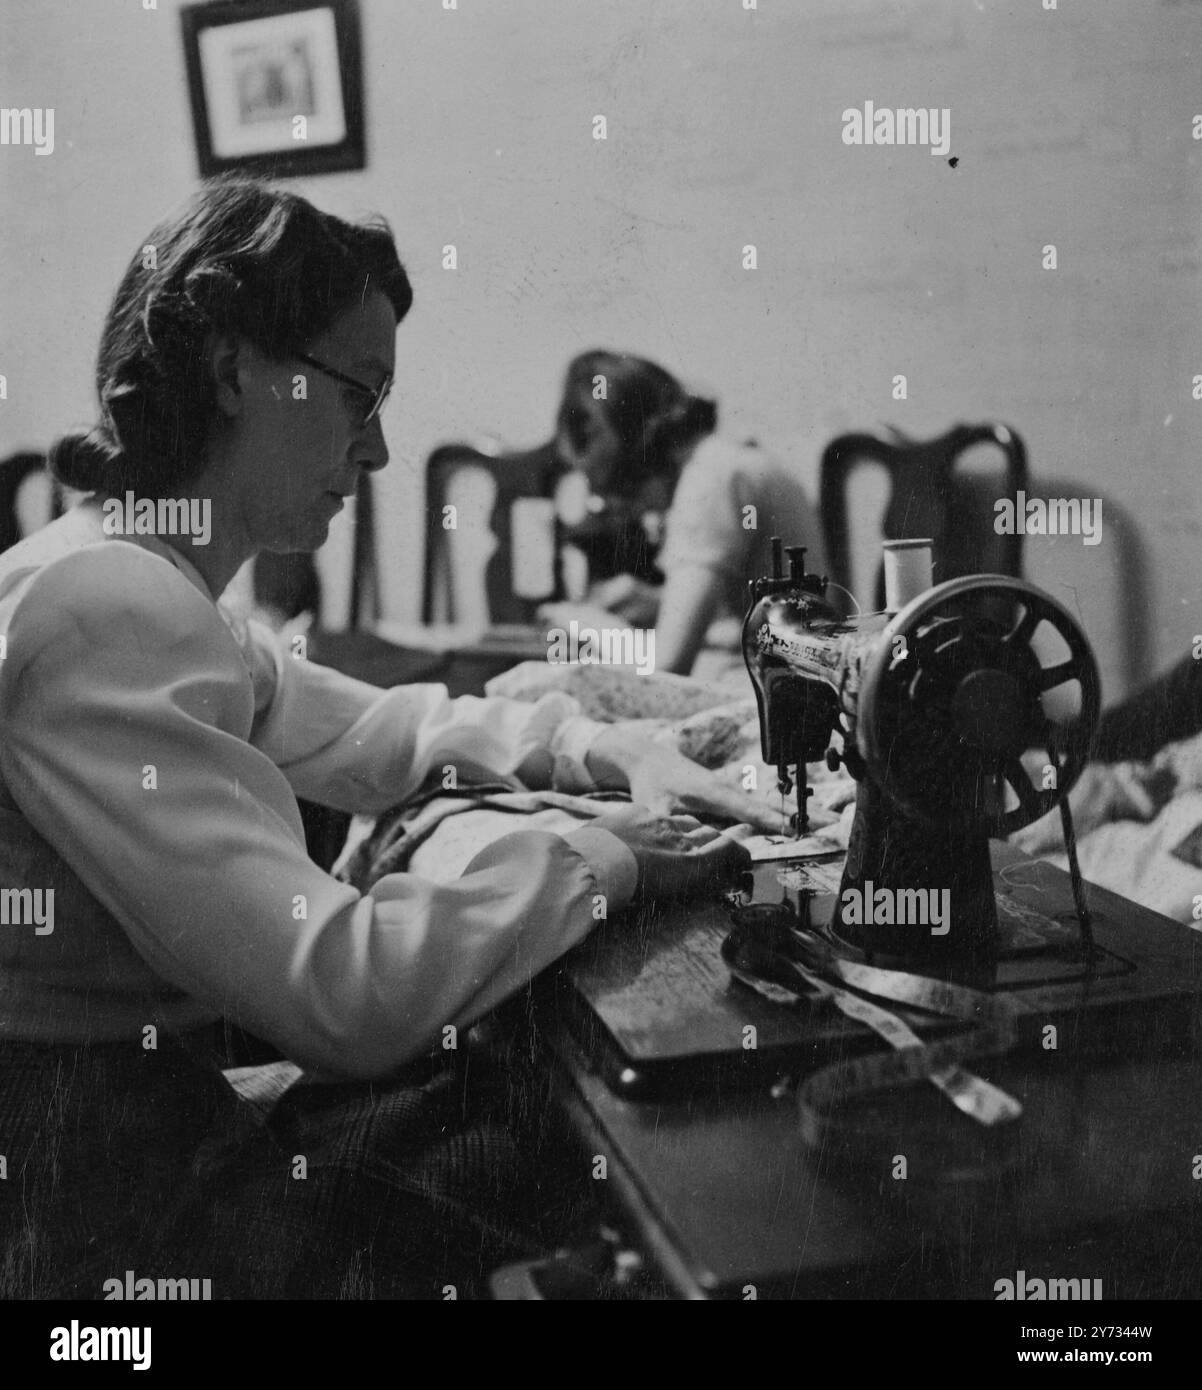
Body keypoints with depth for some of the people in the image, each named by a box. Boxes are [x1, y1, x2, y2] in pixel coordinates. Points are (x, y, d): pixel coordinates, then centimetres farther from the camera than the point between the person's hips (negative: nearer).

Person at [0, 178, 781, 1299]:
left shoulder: (152, 594, 7)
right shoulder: (102, 610, -24)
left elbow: (379, 732, 18)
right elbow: (341, 991, -28)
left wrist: (609, 752, 5)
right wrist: (605, 857, -15)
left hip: (162, 1121, 8)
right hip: (97, 1207, -8)